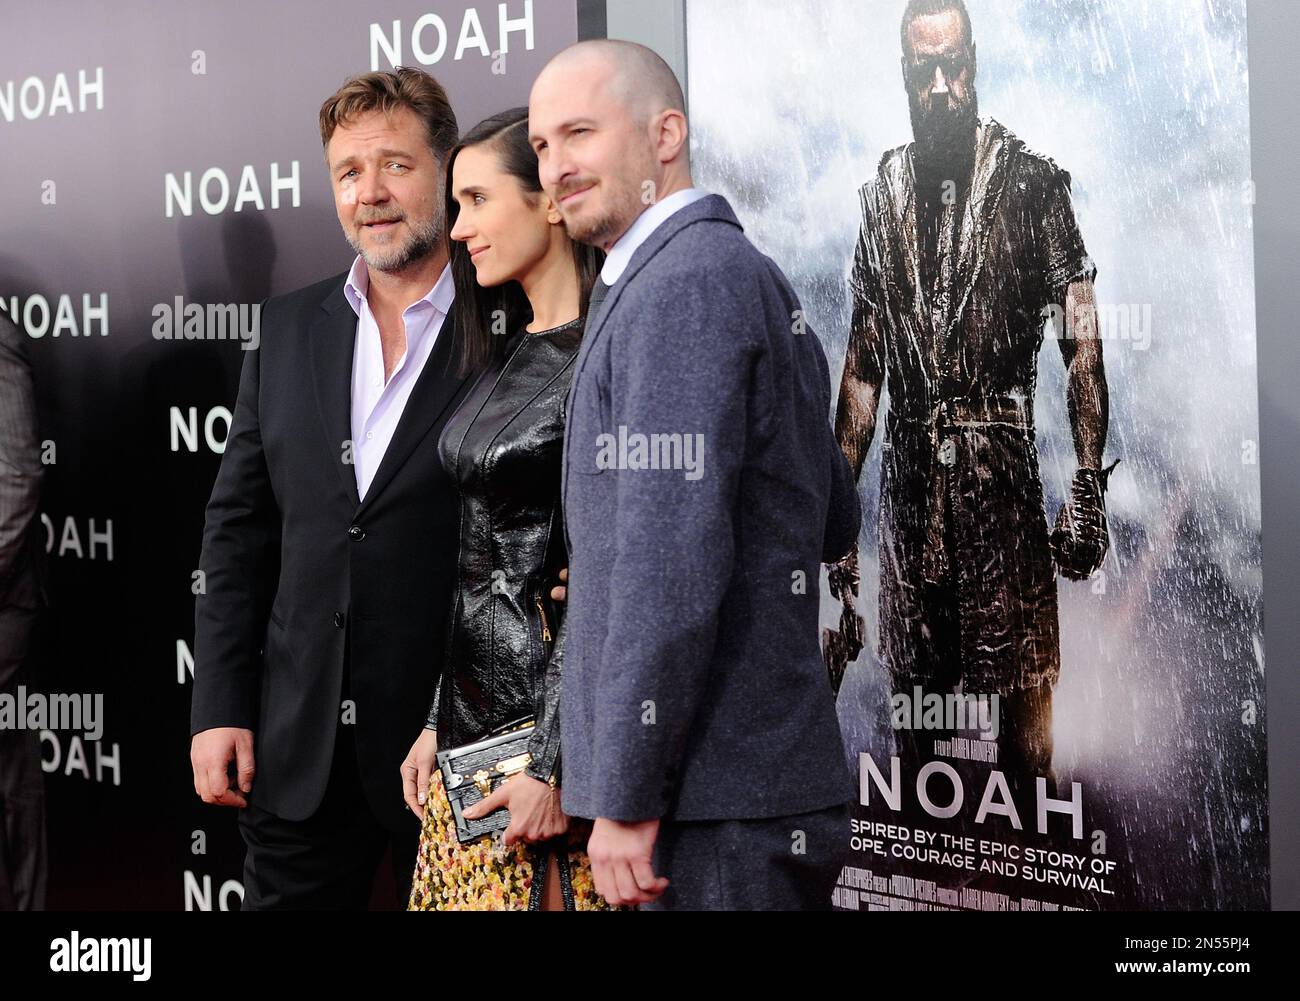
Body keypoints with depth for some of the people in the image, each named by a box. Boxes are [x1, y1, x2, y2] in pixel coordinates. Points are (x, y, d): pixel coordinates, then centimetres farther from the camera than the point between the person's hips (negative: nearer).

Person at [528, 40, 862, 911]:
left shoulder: (681, 287, -14)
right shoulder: (752, 278, 17)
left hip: (715, 802, -10)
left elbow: (672, 565, -22)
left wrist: (626, 796, -19)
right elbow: (834, 521, 24)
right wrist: (607, 563, 24)